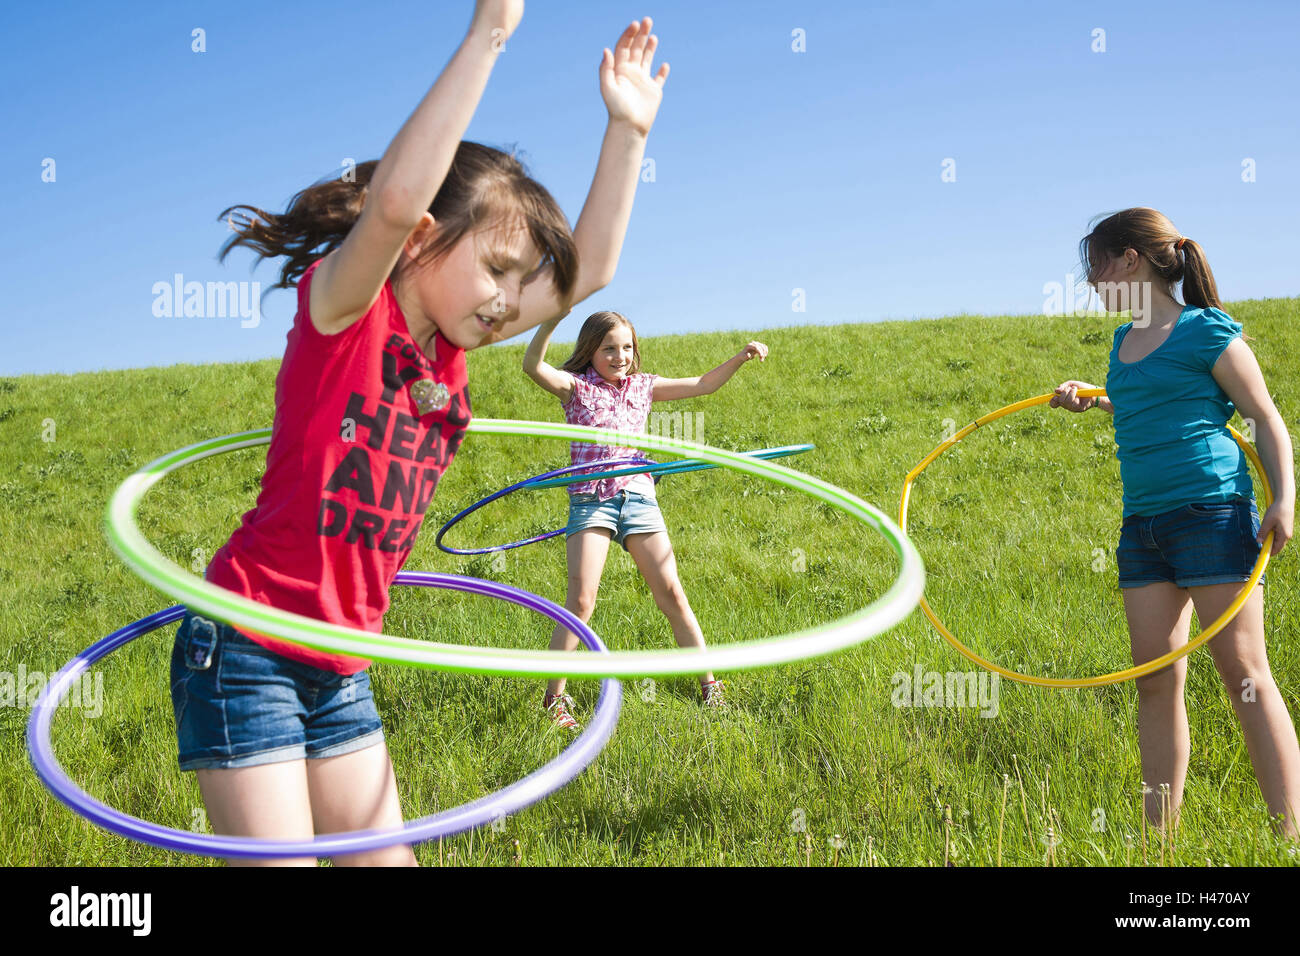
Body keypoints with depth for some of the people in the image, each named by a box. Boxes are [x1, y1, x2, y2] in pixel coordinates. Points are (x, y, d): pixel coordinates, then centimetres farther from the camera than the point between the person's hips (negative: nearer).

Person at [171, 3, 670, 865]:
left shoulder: (449, 349, 8)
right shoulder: (341, 305, -11)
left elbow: (590, 268, 10)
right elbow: (395, 200, -32)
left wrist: (628, 130, 3)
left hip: (342, 671, 8)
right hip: (246, 649, -7)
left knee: (383, 859, 11)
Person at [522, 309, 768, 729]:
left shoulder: (642, 386, 13)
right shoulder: (576, 387, 1)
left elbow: (701, 384, 18)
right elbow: (533, 365, -18)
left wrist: (740, 357, 6)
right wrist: (553, 318, -32)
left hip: (638, 496, 4)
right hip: (590, 500, -3)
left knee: (671, 593, 3)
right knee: (581, 599, -10)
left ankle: (708, 683, 12)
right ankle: (555, 697, 0)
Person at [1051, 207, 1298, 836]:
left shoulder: (1206, 332, -4)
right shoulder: (1124, 341, 16)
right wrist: (1091, 401, 29)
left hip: (1213, 511, -7)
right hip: (1142, 523, 7)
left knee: (1242, 670, -7)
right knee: (1156, 679, 5)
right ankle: (1160, 834, 11)